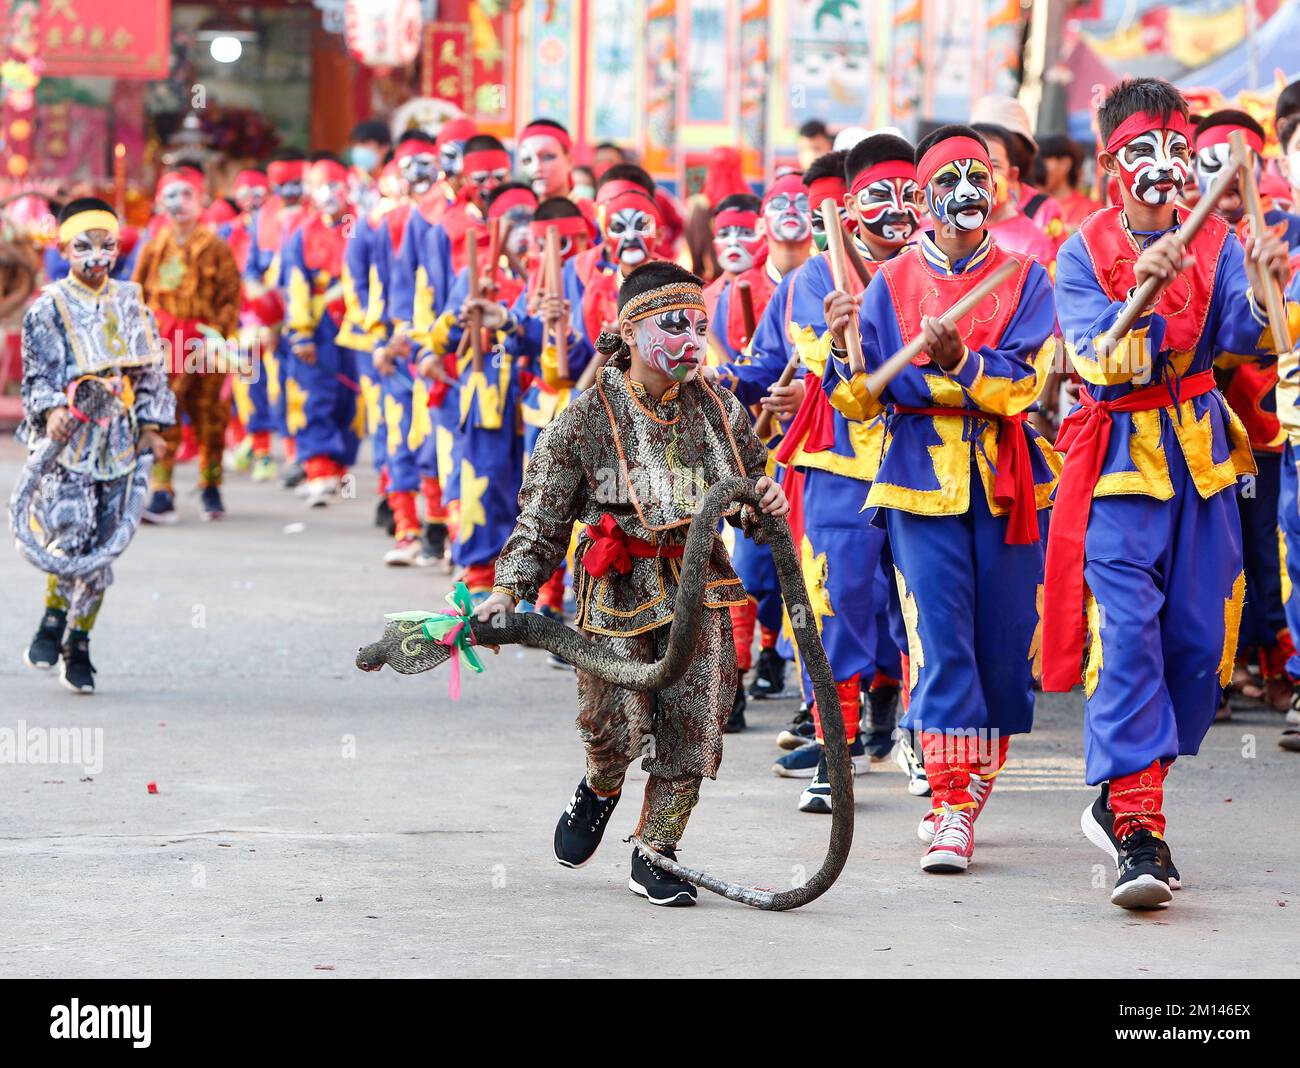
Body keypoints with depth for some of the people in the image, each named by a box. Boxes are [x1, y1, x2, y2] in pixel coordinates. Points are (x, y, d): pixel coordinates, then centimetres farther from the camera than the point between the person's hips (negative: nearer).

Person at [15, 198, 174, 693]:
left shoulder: (131, 302, 13)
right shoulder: (48, 308, 0)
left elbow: (152, 370, 17)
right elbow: (38, 373, -5)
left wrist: (152, 426, 9)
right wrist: (51, 411, -23)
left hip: (118, 440, 4)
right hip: (67, 438, -4)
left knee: (102, 546, 3)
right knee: (71, 530, -19)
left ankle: (78, 647, 12)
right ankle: (52, 621, 4)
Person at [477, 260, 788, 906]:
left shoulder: (720, 411, 7)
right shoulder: (589, 416, -4)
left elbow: (748, 497, 22)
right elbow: (541, 512, -2)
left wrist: (765, 504, -2)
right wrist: (509, 588, -12)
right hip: (617, 590, -3)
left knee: (695, 726, -4)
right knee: (619, 726, -11)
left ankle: (655, 856, 13)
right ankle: (599, 792, 27)